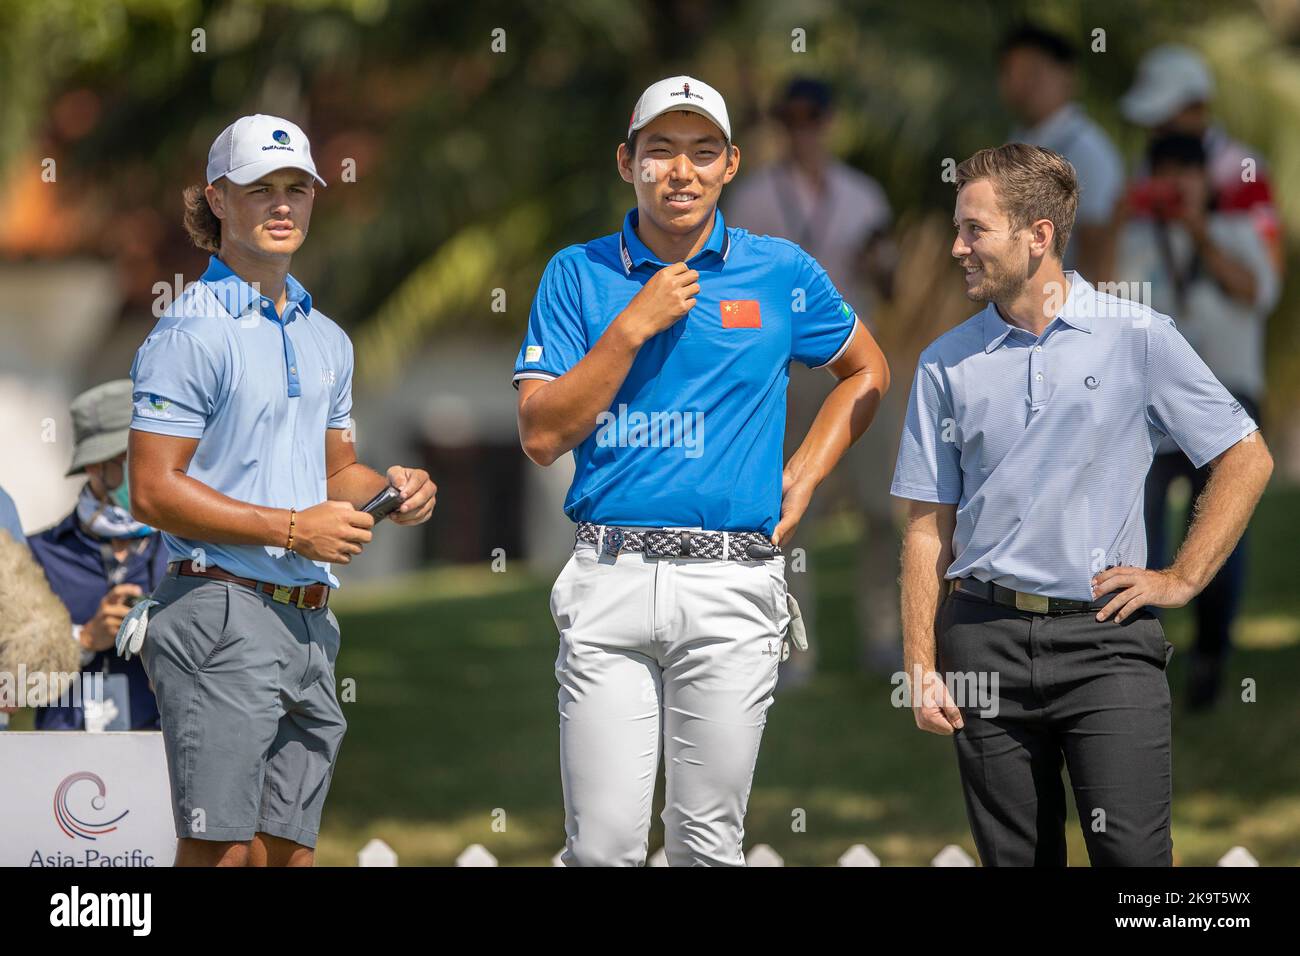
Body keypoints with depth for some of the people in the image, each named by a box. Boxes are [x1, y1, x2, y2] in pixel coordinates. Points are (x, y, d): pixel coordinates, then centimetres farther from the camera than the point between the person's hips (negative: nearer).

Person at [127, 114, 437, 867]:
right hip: (223, 613, -8)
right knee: (223, 851, -11)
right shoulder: (192, 335, -7)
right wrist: (293, 529, -15)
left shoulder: (328, 340, 17)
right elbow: (154, 494, -12)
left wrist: (392, 491, 5)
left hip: (311, 625, 8)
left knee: (290, 849, 7)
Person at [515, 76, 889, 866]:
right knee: (603, 845, -4)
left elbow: (868, 371, 24)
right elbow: (543, 436, -1)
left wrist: (805, 477, 11)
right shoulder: (580, 275, 6)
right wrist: (632, 327, -9)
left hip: (731, 589, 0)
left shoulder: (782, 273, 7)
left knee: (709, 843, 3)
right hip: (610, 583, 0)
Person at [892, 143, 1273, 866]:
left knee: (1133, 851, -14)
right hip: (985, 638, 3)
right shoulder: (948, 364, 8)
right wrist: (921, 667, 2)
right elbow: (929, 525, 9)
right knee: (1016, 858, 5)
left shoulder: (1138, 338, 0)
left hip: (1106, 638, -3)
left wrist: (1182, 580, 0)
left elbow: (1247, 457, 5)